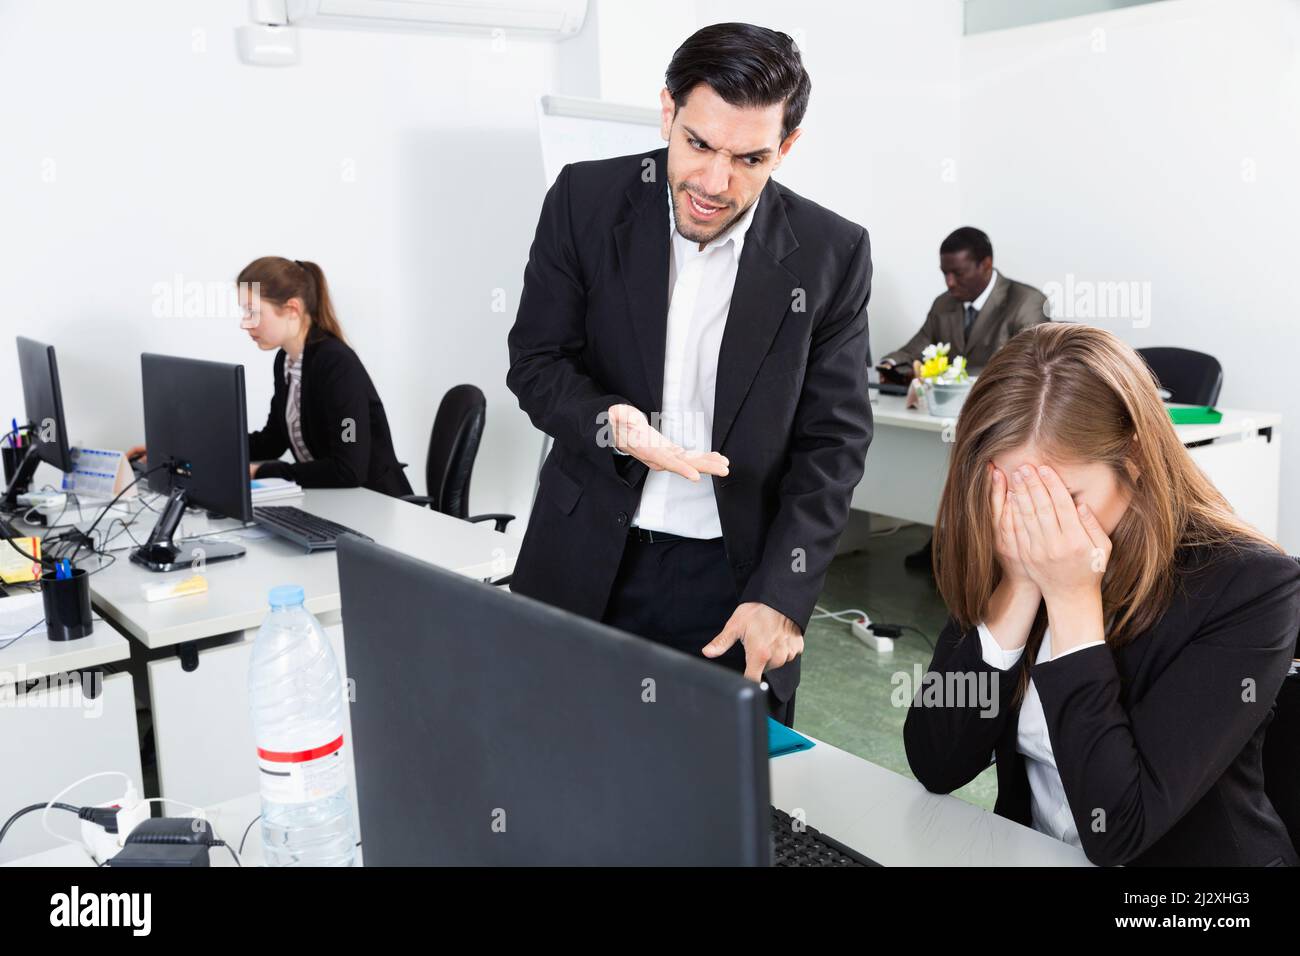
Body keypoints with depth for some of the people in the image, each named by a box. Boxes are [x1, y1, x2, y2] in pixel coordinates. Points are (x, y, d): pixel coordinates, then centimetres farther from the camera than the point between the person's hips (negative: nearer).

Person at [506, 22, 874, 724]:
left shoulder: (831, 254, -6)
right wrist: (611, 425, -22)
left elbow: (833, 441, -4)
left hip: (734, 580, 0)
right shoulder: (585, 200, -5)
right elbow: (535, 363, -1)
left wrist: (780, 596, -13)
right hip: (587, 564, 1)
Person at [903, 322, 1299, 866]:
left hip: (1188, 881, -2)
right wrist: (1020, 588, -17)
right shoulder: (1001, 561, -6)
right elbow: (934, 767, -11)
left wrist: (1073, 598, -22)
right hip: (1027, 853, 3)